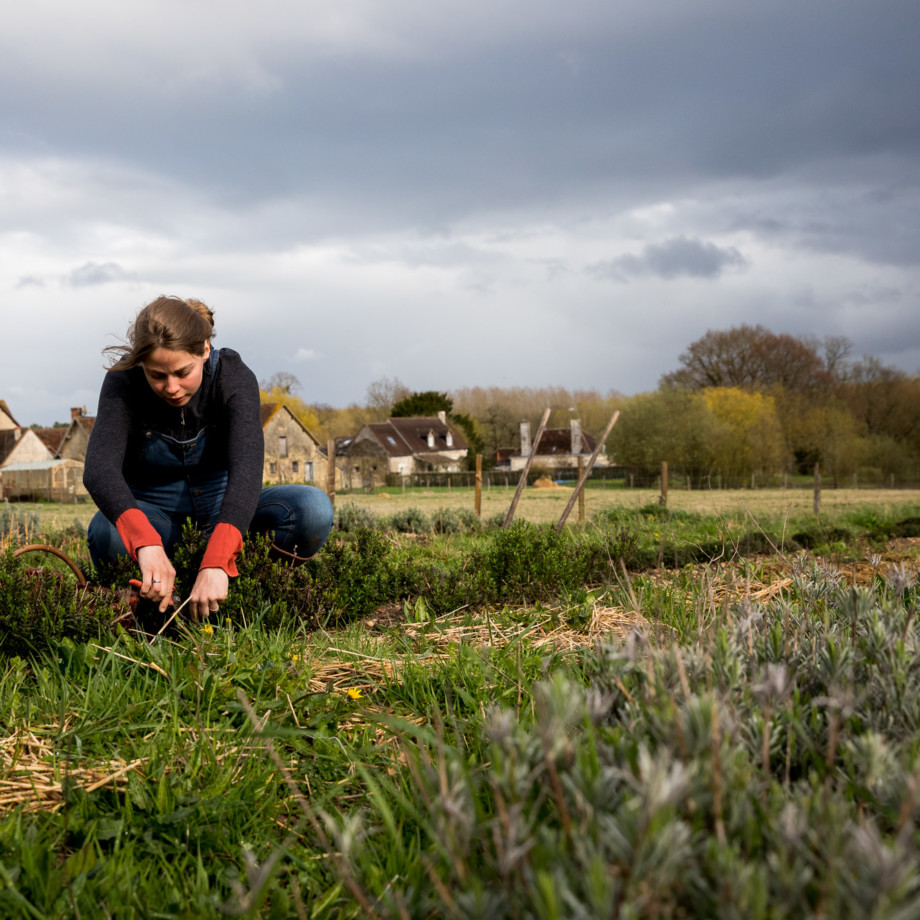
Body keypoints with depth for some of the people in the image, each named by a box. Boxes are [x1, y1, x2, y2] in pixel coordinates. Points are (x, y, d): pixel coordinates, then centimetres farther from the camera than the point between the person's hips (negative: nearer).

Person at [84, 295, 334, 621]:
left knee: (314, 509, -28)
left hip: (220, 506, 1)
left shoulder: (234, 377, -21)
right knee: (106, 534, -37)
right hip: (155, 514, -1)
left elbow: (246, 469, -37)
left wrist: (216, 563, -53)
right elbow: (99, 469, -38)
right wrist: (146, 542, -58)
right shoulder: (124, 383, -21)